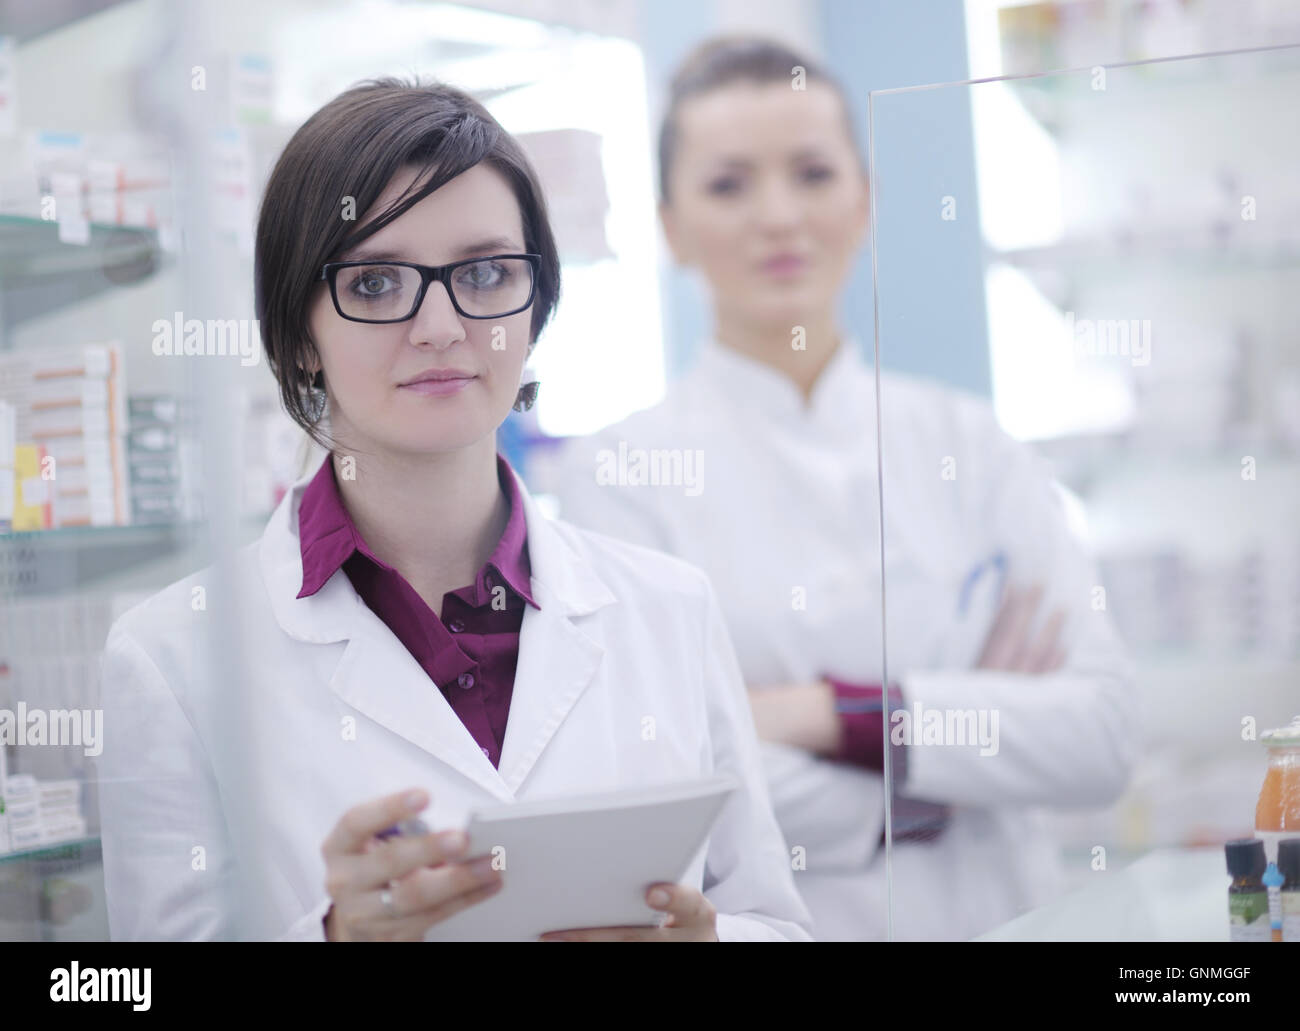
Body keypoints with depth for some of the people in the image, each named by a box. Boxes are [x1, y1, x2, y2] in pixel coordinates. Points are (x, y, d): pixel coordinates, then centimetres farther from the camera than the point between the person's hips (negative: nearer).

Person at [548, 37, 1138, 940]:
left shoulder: (970, 441, 7)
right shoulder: (615, 472, -1)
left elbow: (1103, 736, -1)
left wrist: (837, 714, -10)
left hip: (1008, 913, 2)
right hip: (778, 926, -1)